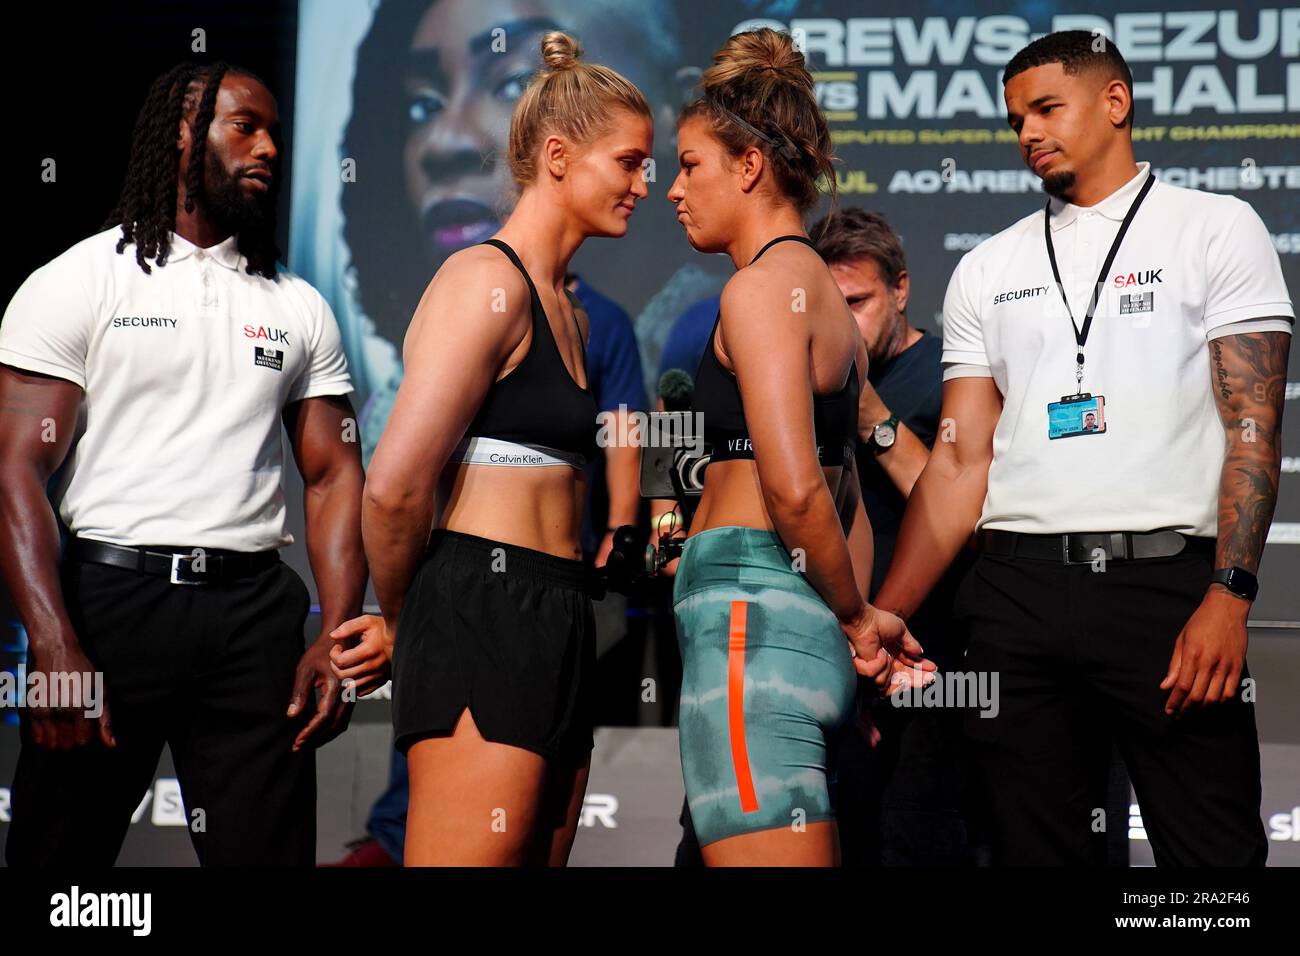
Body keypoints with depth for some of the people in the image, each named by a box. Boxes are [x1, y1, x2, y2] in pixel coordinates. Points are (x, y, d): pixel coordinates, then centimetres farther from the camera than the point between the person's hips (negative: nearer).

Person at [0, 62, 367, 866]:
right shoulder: (76, 283, 2)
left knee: (268, 850, 0)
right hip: (111, 593, -3)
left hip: (254, 611, 3)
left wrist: (336, 637, -5)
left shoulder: (300, 308, 14)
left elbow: (334, 476, 11)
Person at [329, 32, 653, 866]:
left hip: (557, 630, 9)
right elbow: (395, 485, -15)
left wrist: (408, 619, 9)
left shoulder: (569, 312, 22)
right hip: (486, 616, -9)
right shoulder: (488, 280, -8)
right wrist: (400, 618, 0)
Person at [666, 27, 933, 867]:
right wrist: (857, 631, 22)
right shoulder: (824, 293, 22)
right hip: (807, 628, 10)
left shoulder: (760, 288, -8)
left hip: (749, 613, -10)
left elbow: (795, 488, -18)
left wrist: (857, 622, -6)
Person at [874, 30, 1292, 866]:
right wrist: (880, 620, 2)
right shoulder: (987, 270, 15)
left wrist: (1228, 598, -16)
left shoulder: (1216, 229, 4)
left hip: (1165, 585, -4)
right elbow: (962, 464, 12)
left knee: (1213, 850, -4)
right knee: (1040, 848, 8)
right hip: (1019, 594, 4)